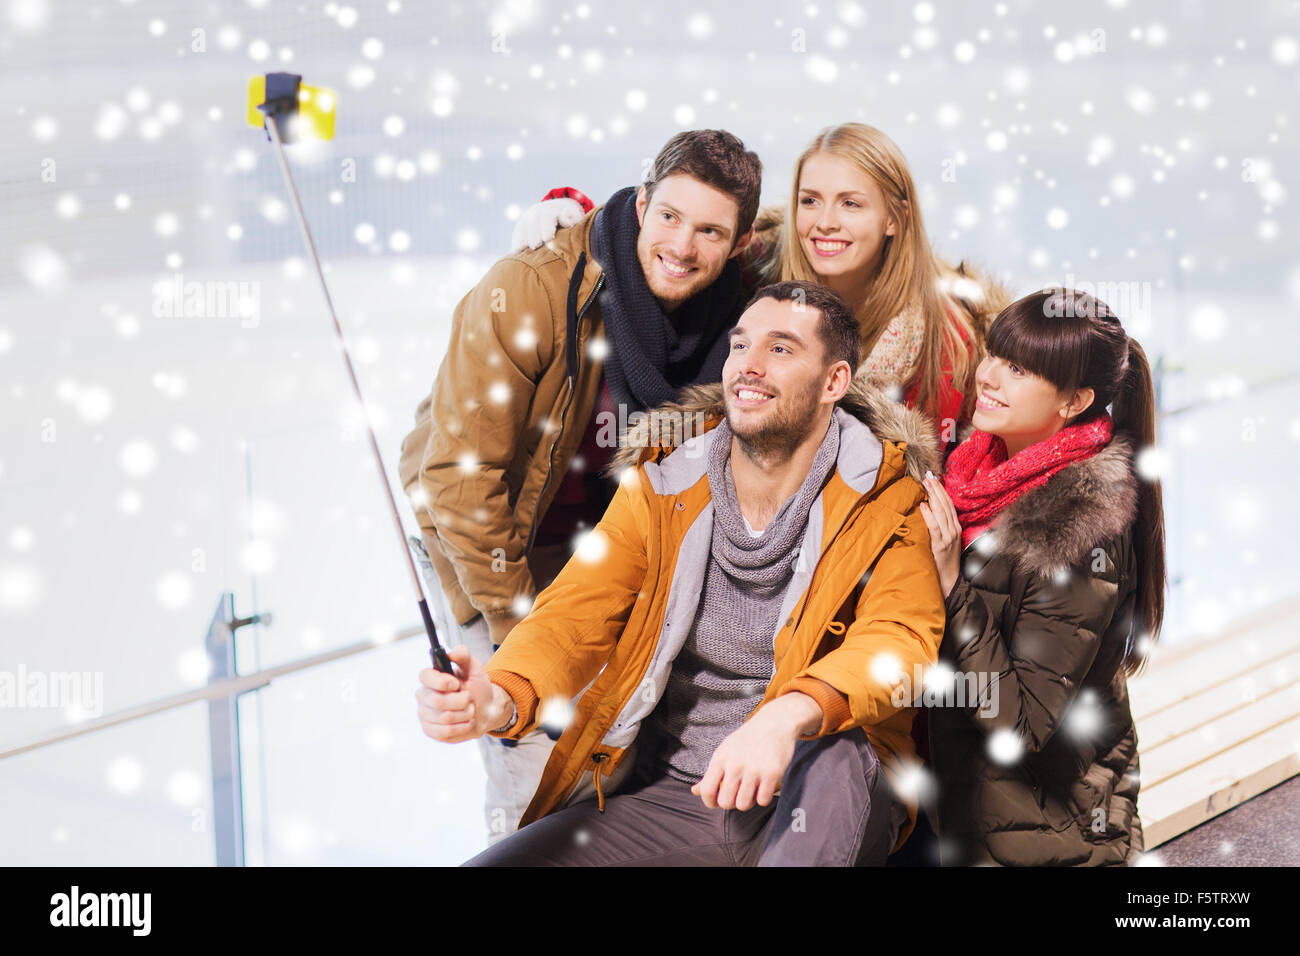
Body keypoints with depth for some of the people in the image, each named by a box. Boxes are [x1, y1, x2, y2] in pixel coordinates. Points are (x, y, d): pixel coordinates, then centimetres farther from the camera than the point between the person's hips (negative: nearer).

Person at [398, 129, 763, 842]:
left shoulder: (724, 316, -11)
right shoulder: (526, 294, -28)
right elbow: (461, 476, -24)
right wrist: (519, 629, -19)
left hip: (598, 538, 5)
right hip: (484, 541, -5)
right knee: (537, 787, -9)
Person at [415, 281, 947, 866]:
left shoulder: (884, 498, -4)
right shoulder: (658, 488, 4)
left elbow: (900, 637, -20)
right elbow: (576, 617, -3)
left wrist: (788, 718, -41)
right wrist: (498, 699, -27)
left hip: (819, 805, -3)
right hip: (666, 794, 3)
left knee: (835, 757, -38)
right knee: (488, 862, -14)